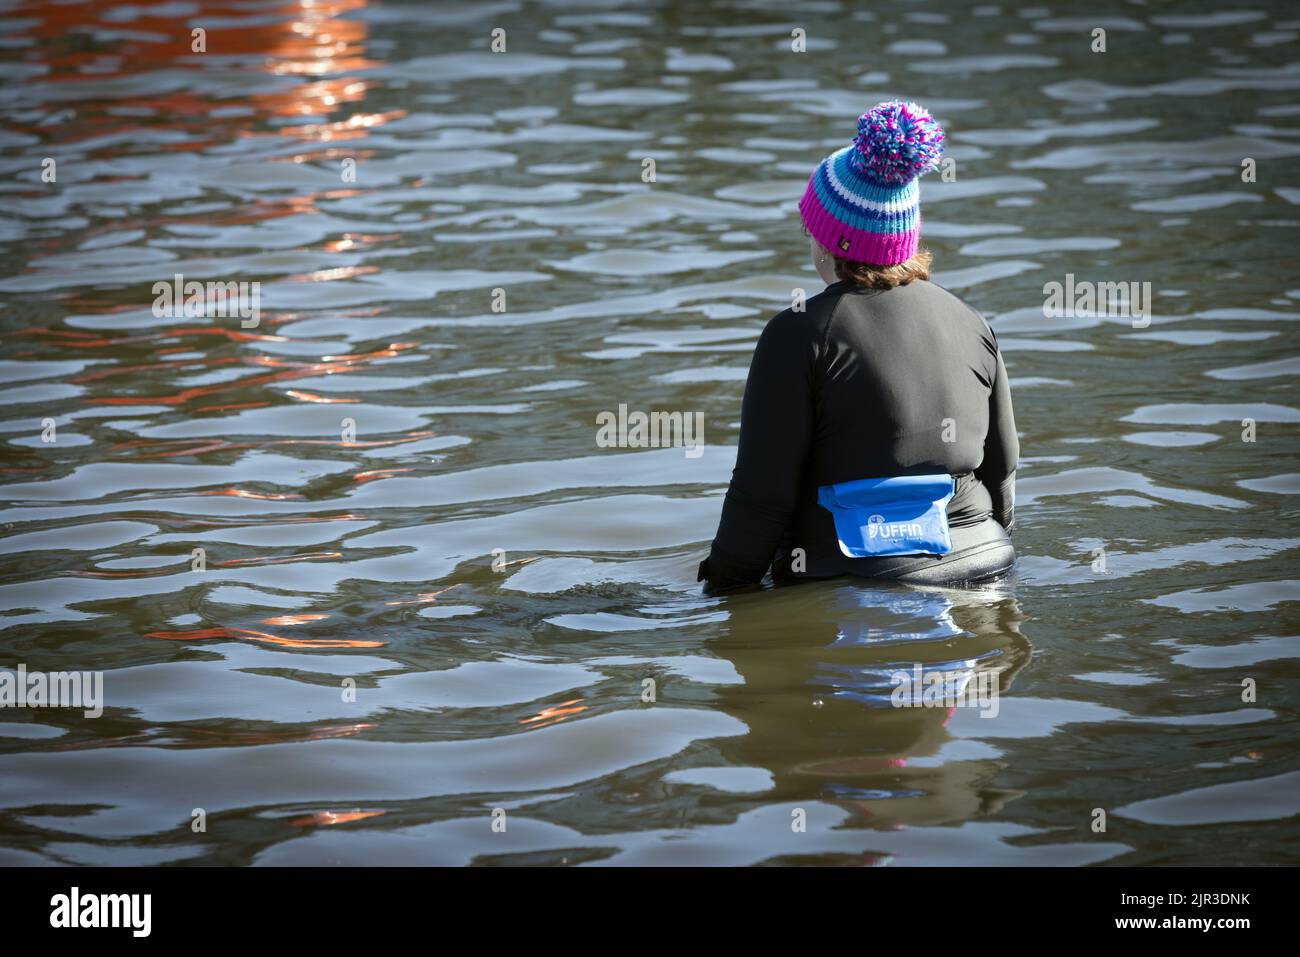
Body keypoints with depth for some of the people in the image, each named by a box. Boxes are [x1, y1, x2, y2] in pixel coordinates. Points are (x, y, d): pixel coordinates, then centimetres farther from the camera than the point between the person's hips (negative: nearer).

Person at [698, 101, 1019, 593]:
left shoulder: (801, 335, -8)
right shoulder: (969, 324, 9)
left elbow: (763, 494, -8)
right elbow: (1001, 473, 16)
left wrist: (723, 587, 3)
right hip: (977, 566, 5)